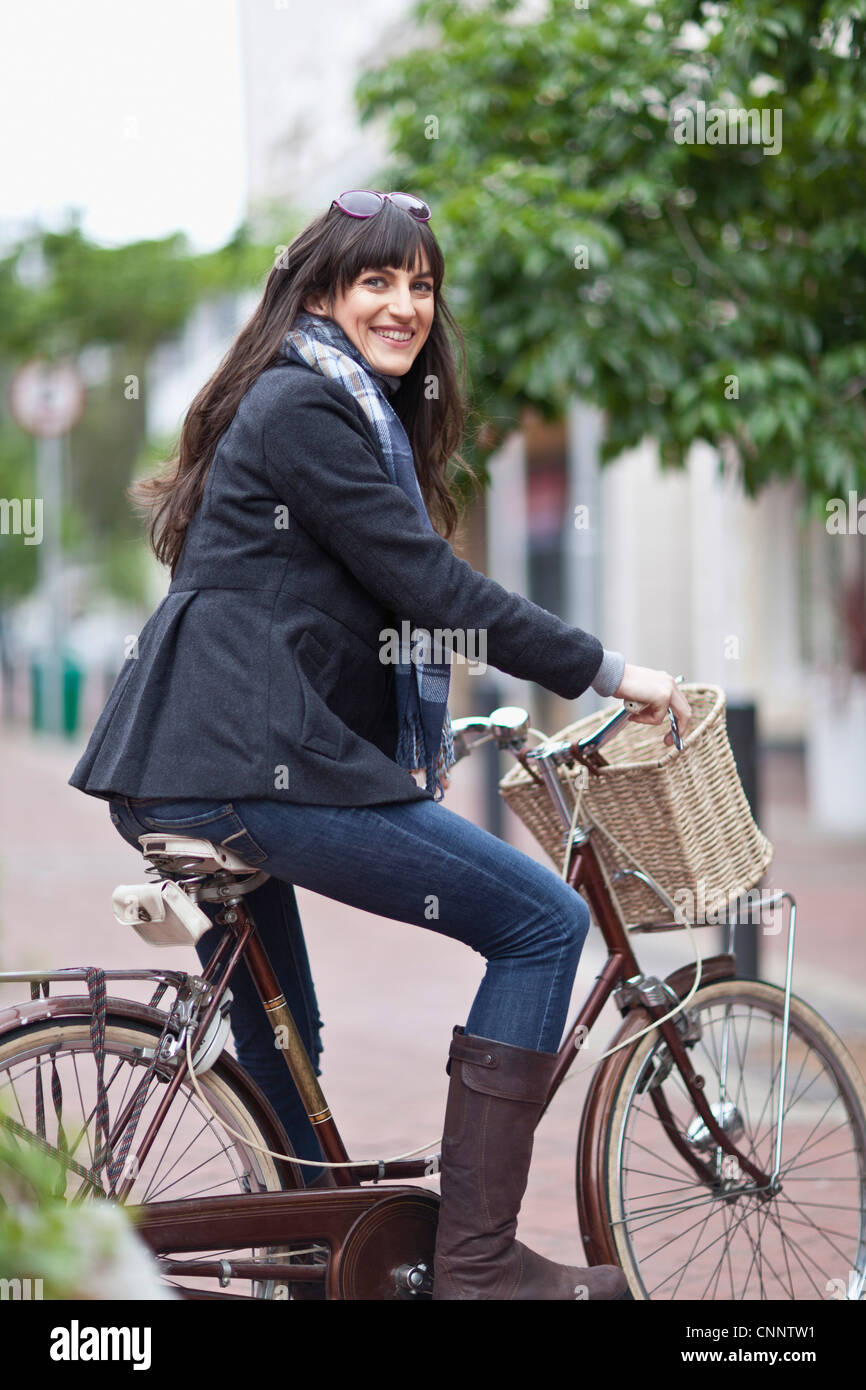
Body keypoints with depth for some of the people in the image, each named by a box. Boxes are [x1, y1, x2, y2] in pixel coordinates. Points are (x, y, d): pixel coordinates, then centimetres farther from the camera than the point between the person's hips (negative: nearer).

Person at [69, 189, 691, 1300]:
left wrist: (426, 736, 25)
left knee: (281, 1047, 22)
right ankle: (476, 1261, -8)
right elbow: (432, 587, -14)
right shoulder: (302, 406, -9)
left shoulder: (353, 412, 23)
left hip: (176, 778, 11)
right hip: (249, 769, -11)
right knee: (545, 921, -9)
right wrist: (605, 673, -9)